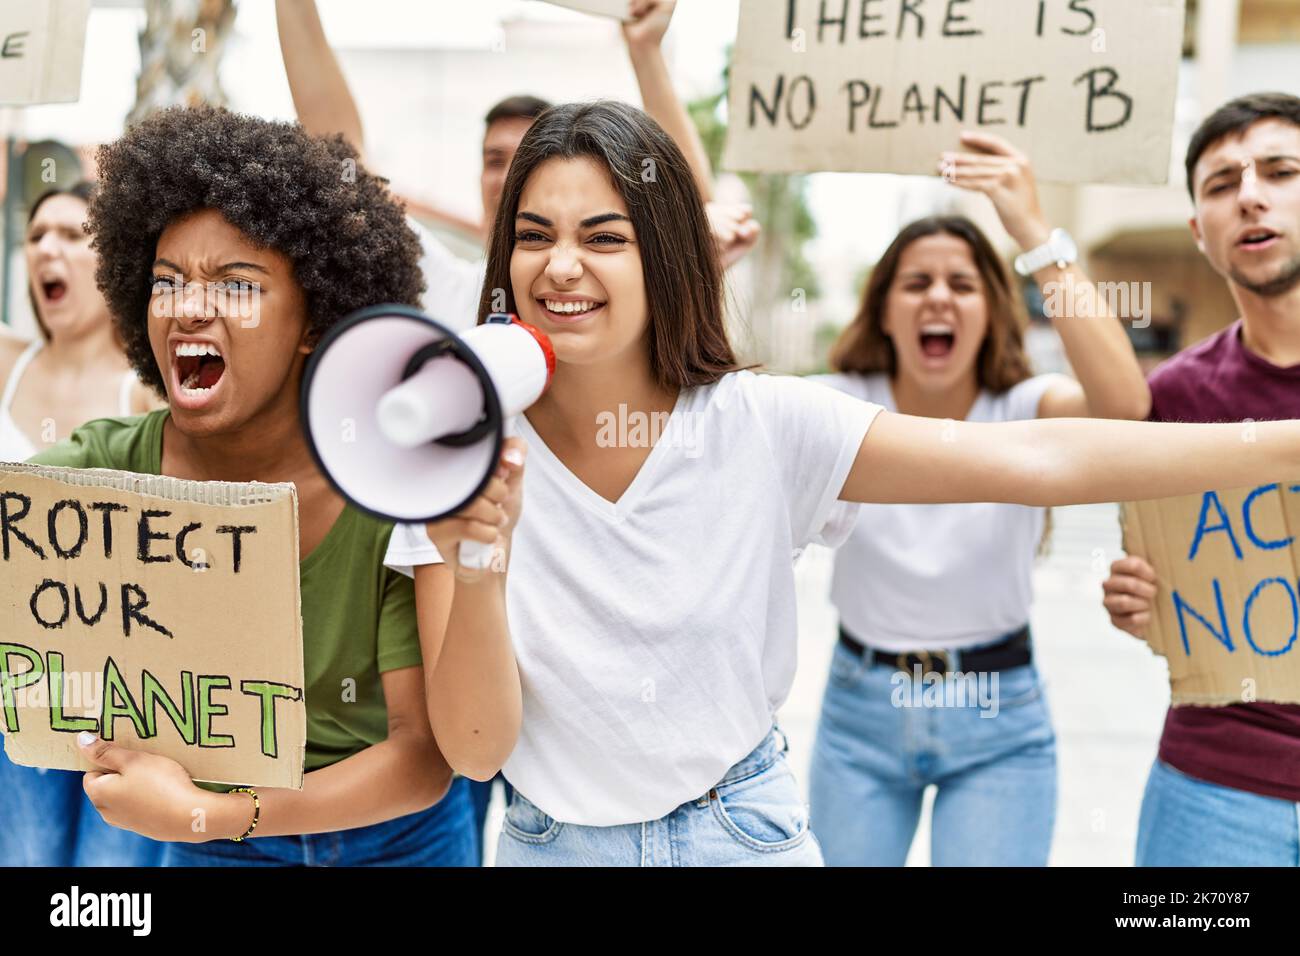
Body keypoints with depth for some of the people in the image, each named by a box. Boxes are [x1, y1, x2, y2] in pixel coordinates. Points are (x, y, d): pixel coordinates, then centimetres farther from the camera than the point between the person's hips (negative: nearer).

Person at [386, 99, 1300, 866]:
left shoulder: (761, 425, -14)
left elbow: (1035, 460, -20)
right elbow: (474, 749, -15)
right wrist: (477, 569, -32)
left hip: (746, 828, 0)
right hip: (556, 839, 0)